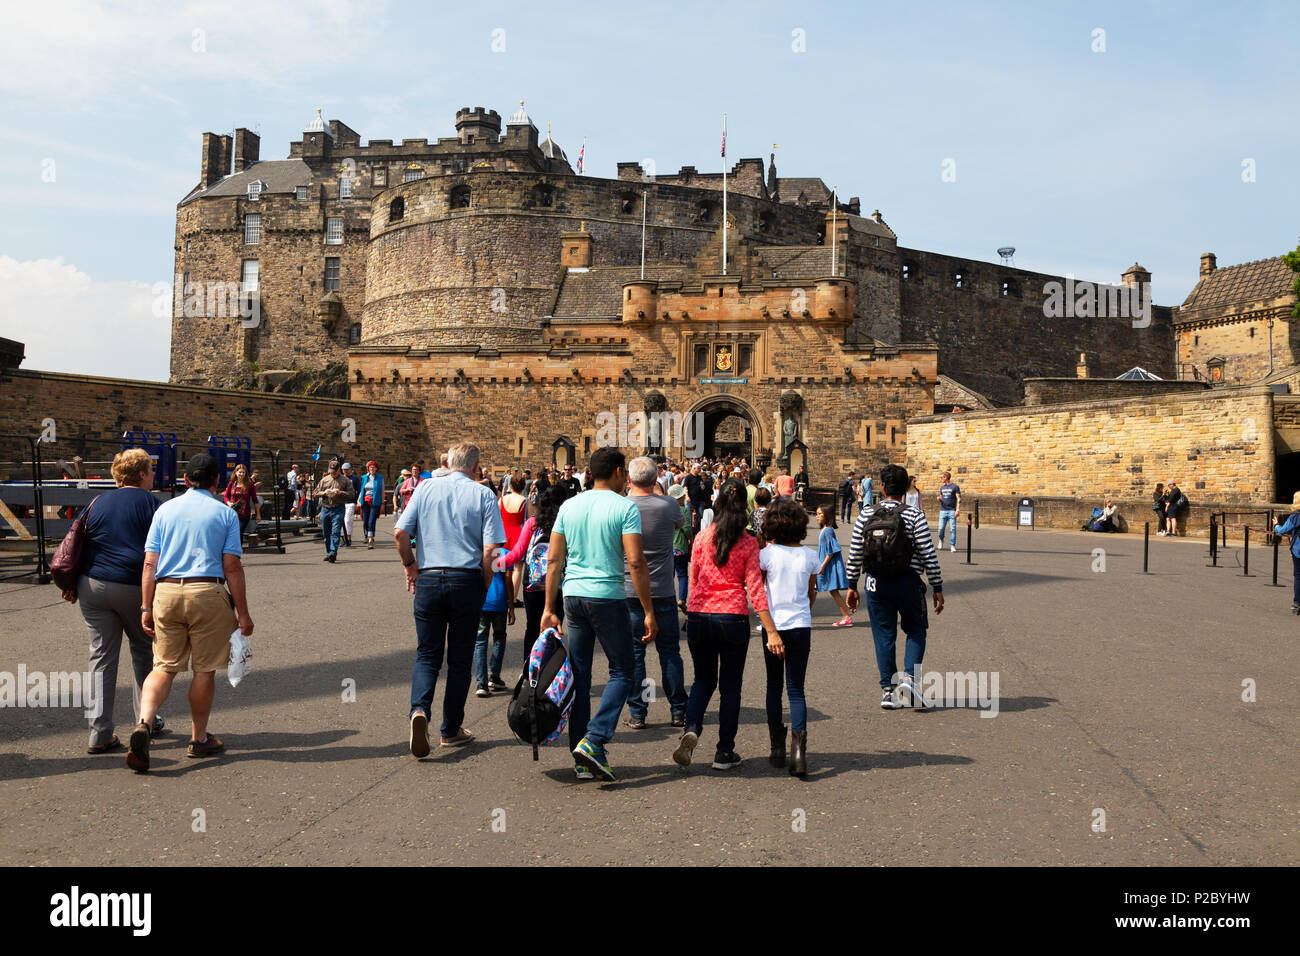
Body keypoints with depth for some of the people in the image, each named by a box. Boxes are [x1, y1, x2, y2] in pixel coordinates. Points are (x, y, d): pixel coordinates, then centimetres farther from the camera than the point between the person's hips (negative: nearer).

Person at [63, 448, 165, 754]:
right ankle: (145, 721, 23)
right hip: (134, 589, -3)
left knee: (102, 657, 6)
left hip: (93, 586, 3)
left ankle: (100, 734, 3)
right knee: (143, 651, 16)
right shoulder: (152, 504, -2)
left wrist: (71, 585, 15)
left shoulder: (98, 503, 10)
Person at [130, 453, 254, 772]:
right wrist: (242, 613, 1)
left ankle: (143, 724, -12)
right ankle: (199, 740, 20)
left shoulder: (164, 510, 9)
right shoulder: (226, 514, 2)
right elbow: (232, 567, -3)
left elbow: (150, 563, 5)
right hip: (208, 593, -3)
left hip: (166, 593, 3)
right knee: (205, 670, 8)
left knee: (164, 666, 11)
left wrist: (146, 608, 8)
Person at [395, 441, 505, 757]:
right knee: (460, 657, 11)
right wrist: (484, 587, 3)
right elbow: (490, 550, -9)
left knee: (427, 654, 12)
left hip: (428, 580, 1)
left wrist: (409, 565, 13)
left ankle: (419, 708, -14)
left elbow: (400, 533, -3)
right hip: (467, 581, -1)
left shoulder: (426, 488, 4)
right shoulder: (483, 495, -2)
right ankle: (451, 730, 19)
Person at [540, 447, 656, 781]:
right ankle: (593, 741, -8)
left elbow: (554, 560, 8)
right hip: (608, 597, -5)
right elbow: (636, 563, -13)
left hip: (573, 596, 5)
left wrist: (550, 609, 12)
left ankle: (581, 759, 16)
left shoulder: (569, 506, 9)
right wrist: (649, 612, -8)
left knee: (579, 676, 11)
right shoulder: (625, 508, -6)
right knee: (621, 672, 8)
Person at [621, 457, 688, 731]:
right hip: (663, 590, 1)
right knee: (669, 651, 12)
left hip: (628, 590, -1)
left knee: (634, 652, 7)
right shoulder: (668, 505, -8)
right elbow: (682, 522, 14)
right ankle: (678, 711, 18)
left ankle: (637, 713, 10)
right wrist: (659, 493, 20)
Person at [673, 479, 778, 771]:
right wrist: (771, 631, -7)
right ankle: (724, 752, 16)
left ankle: (691, 729, -5)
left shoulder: (701, 537, 1)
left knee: (703, 679, 19)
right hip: (733, 617, -2)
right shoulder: (749, 543, -4)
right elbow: (755, 589, -8)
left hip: (699, 616, 2)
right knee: (730, 686, 11)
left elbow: (692, 580, 9)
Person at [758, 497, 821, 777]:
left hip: (773, 627, -1)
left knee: (774, 686, 14)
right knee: (796, 689, 6)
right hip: (801, 626, 1)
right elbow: (811, 594, 13)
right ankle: (799, 741, -14)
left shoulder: (766, 554, -7)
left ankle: (777, 746, 18)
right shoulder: (810, 556, 1)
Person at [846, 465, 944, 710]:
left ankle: (888, 690, 12)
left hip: (877, 582, 2)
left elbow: (855, 554, 3)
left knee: (884, 635, 10)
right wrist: (937, 588, 2)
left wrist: (852, 585, 13)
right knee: (916, 629, 17)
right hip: (908, 581, -2)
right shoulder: (915, 516, -7)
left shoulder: (866, 515, 0)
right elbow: (929, 555, -7)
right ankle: (910, 676, -1)